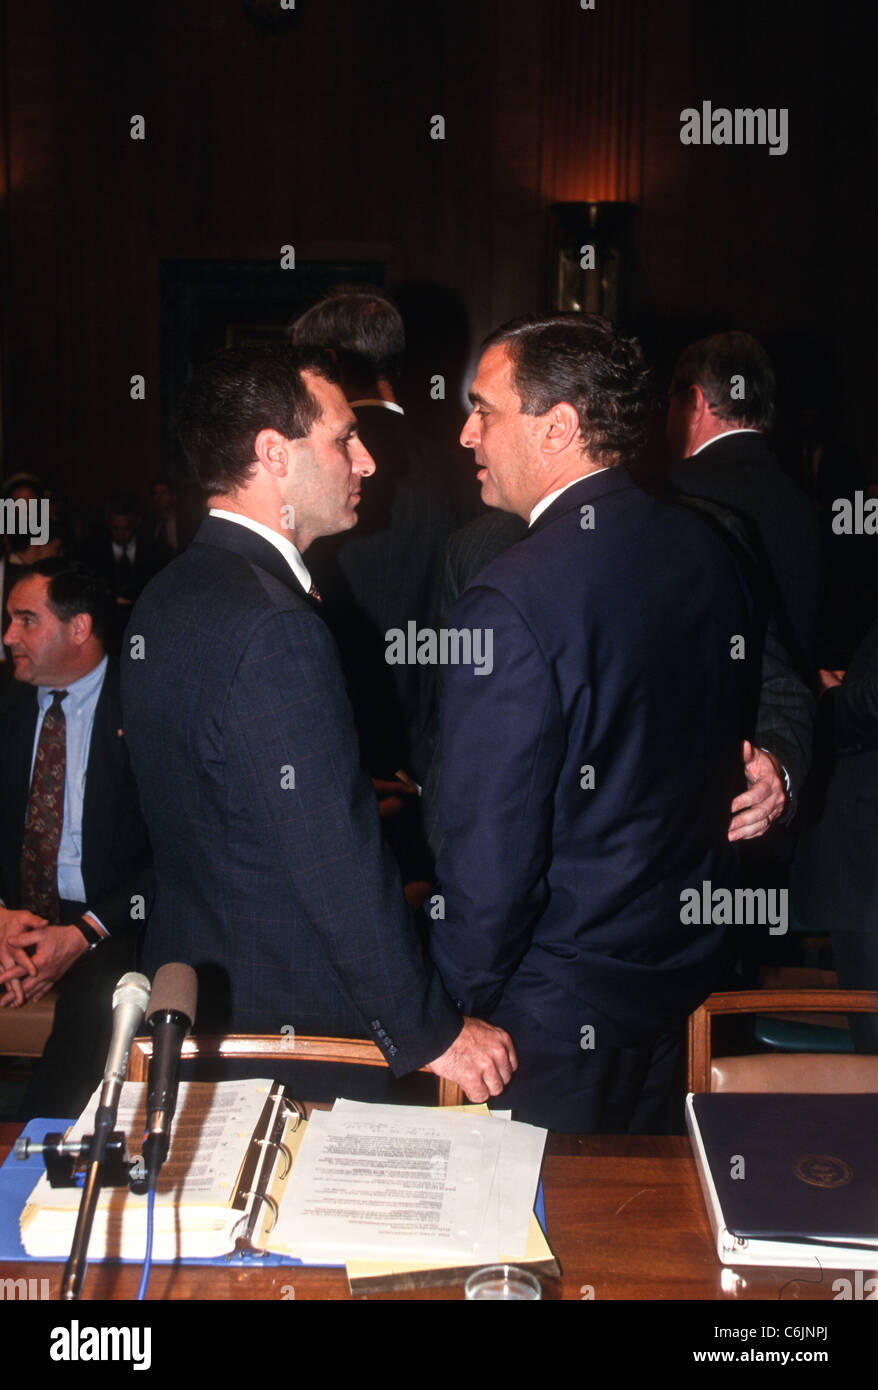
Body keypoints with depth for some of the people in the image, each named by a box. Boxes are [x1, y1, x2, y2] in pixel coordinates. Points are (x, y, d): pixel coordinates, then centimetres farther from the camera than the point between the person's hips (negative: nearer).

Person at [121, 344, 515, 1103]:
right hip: (290, 1024, -9)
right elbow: (337, 862, -26)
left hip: (190, 989, 9)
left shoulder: (166, 599, 5)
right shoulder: (276, 629, -26)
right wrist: (431, 1031, -17)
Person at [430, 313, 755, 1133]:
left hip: (559, 1004, -7)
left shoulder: (512, 603, -27)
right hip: (688, 958, 7)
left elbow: (491, 846, -24)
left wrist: (459, 997, -9)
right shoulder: (706, 551, -2)